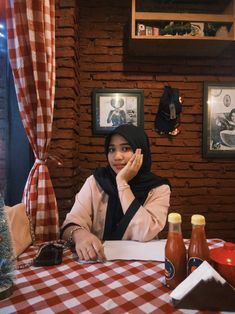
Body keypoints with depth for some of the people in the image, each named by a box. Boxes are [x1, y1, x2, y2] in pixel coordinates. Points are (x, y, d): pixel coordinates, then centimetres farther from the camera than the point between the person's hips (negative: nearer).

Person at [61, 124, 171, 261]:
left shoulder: (159, 188, -7)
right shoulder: (95, 182, -3)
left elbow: (145, 233, -20)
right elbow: (72, 221, -11)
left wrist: (122, 183, -19)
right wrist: (80, 234, -33)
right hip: (100, 258, 2)